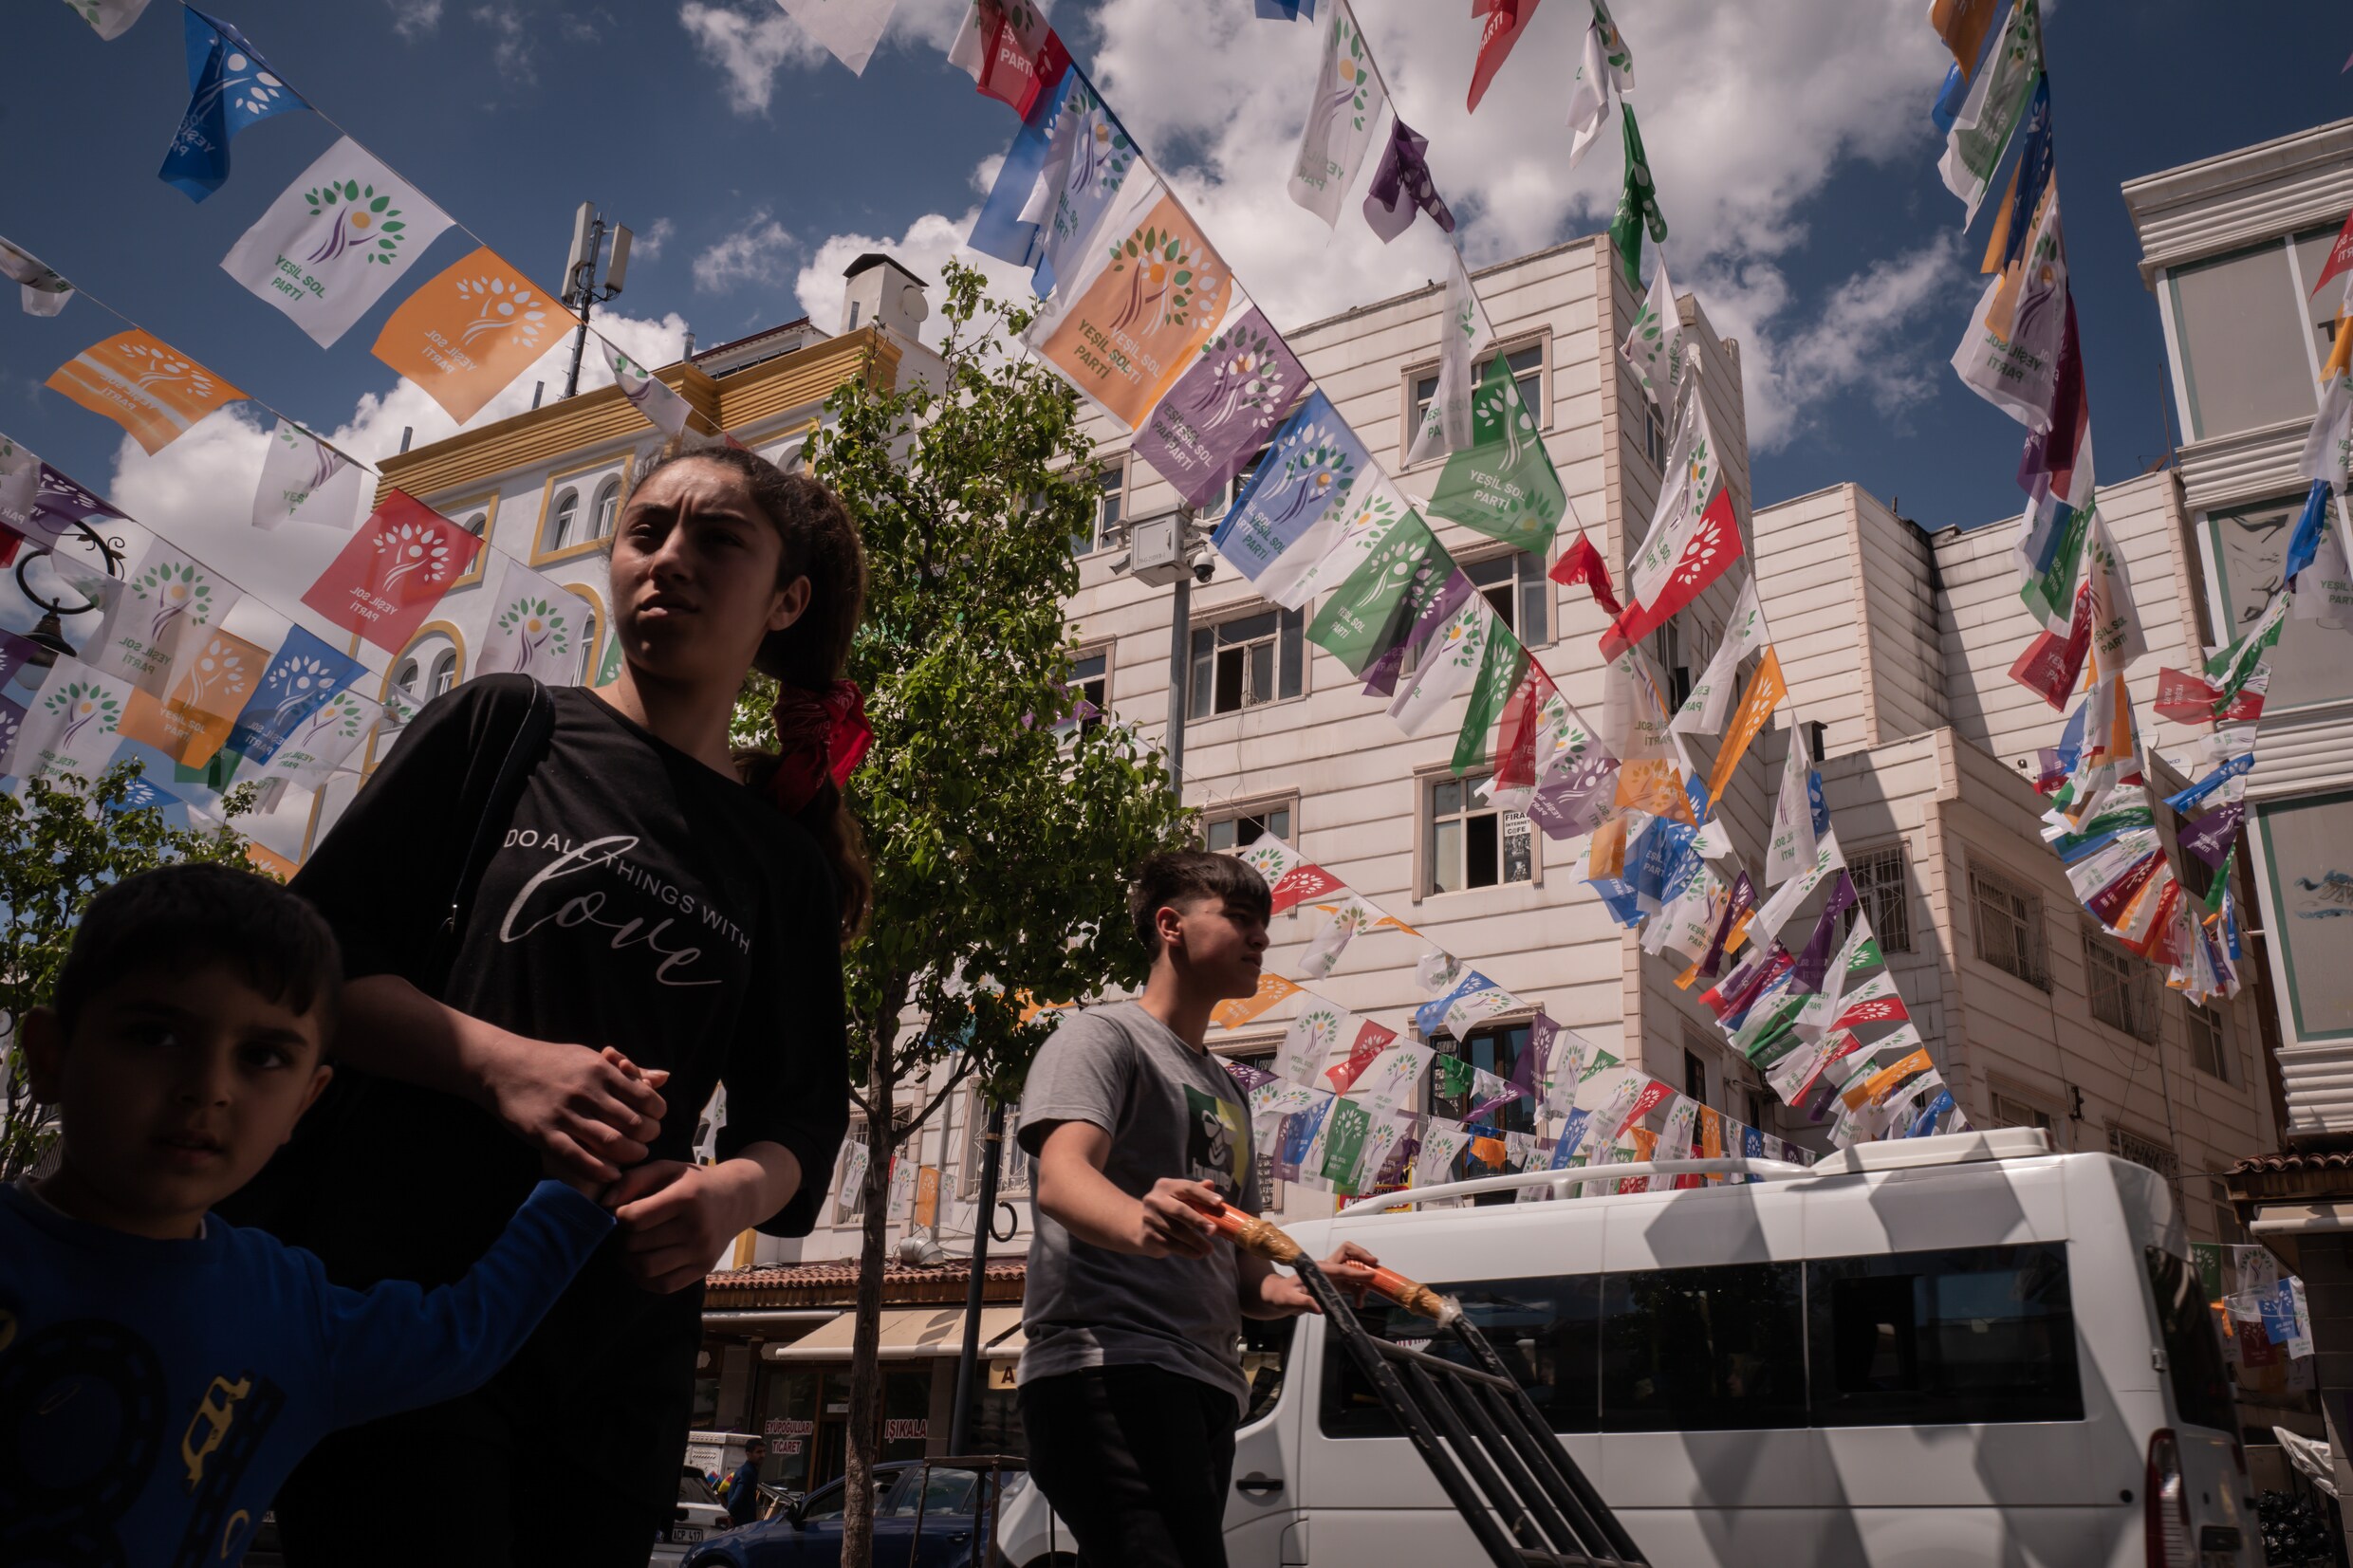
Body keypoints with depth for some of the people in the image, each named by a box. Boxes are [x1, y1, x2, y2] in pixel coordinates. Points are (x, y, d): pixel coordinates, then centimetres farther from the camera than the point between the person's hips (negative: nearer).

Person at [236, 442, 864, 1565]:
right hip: (396, 1294, -2)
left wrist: (735, 1191, -15)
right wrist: (501, 1063, -17)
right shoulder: (504, 726, 6)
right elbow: (309, 952, 0)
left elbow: (800, 1116, 9)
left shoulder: (788, 863, 11)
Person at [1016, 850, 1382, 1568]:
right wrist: (1142, 1222, -41)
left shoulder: (1227, 1092, 28)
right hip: (1108, 1369, -9)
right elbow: (1061, 1179, -18)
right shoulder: (1103, 1037, 2)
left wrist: (1306, 1285, 5)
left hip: (1207, 1384, 9)